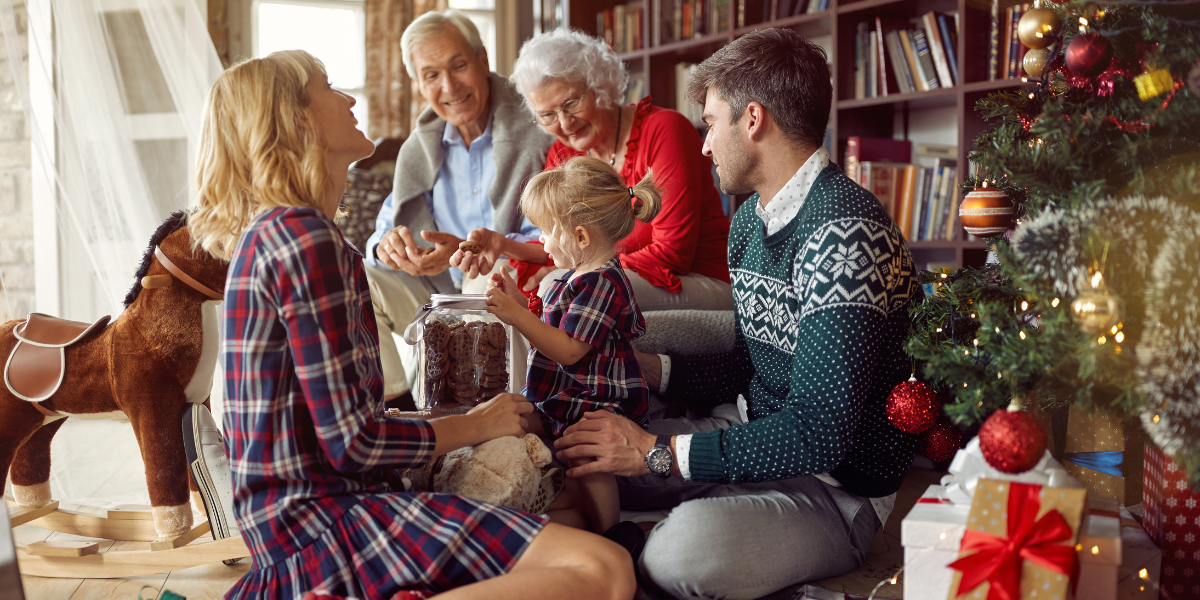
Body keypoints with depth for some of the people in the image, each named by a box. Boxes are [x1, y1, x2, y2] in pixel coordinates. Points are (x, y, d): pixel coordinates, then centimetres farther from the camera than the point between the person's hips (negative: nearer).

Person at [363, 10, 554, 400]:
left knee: (491, 280, -36)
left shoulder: (534, 134, -12)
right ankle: (387, 397, -7)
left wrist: (469, 250, -32)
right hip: (443, 297, 6)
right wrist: (388, 245, -17)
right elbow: (386, 230, 10)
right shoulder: (420, 149, 10)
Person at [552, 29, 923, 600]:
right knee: (576, 457, 1)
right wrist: (637, 364, 8)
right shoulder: (750, 219, 9)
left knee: (686, 547, -34)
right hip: (752, 436, 9)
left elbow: (819, 433, -28)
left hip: (836, 484, -9)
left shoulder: (842, 233, -23)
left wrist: (656, 452, -24)